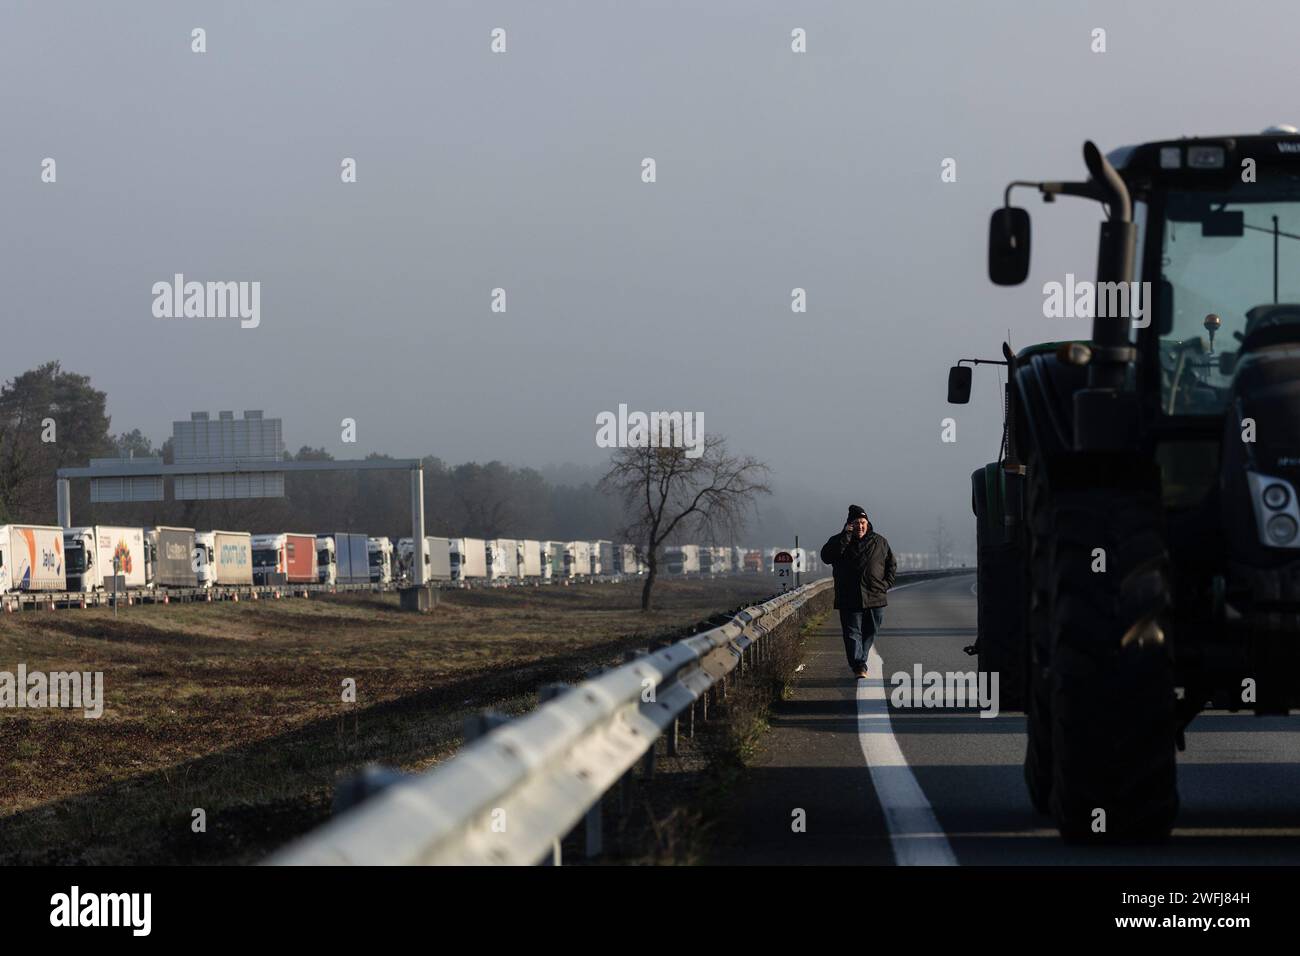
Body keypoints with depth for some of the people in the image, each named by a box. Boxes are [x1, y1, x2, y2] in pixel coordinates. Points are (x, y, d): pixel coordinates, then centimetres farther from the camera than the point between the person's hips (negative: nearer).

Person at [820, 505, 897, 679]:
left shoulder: (879, 542, 9)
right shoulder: (839, 541, 3)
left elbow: (892, 565, 18)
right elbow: (826, 557, -17)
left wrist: (886, 584, 3)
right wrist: (845, 537, -20)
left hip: (875, 598, 3)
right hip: (849, 599, -3)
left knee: (870, 632, 9)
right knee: (852, 632, -10)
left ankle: (861, 661, 25)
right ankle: (859, 666, -16)